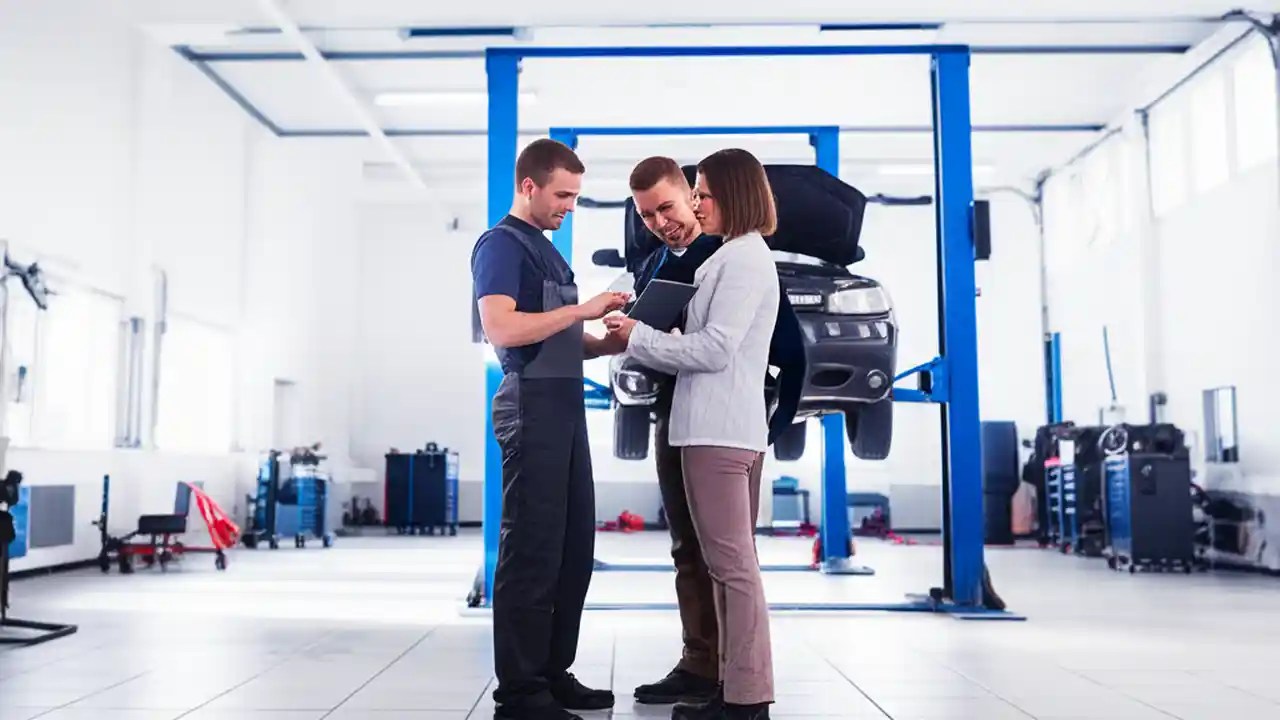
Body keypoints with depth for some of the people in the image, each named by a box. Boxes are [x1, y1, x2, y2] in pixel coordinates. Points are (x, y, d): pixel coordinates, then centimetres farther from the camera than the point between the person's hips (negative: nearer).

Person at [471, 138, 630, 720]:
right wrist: (583, 309, -18)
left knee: (574, 548, 12)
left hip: (566, 407, 9)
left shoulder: (547, 249, 21)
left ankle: (553, 673, 22)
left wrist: (610, 342, 5)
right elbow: (500, 328, -21)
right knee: (531, 551, -5)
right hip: (532, 407, -9)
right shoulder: (501, 244, -7)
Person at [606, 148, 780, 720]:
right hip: (729, 427, 11)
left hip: (719, 432, -11)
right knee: (732, 563, 13)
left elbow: (715, 349, -17)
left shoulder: (743, 259, -10)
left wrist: (638, 338, -9)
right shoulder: (741, 257, 20)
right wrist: (641, 340, 11)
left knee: (733, 565, -6)